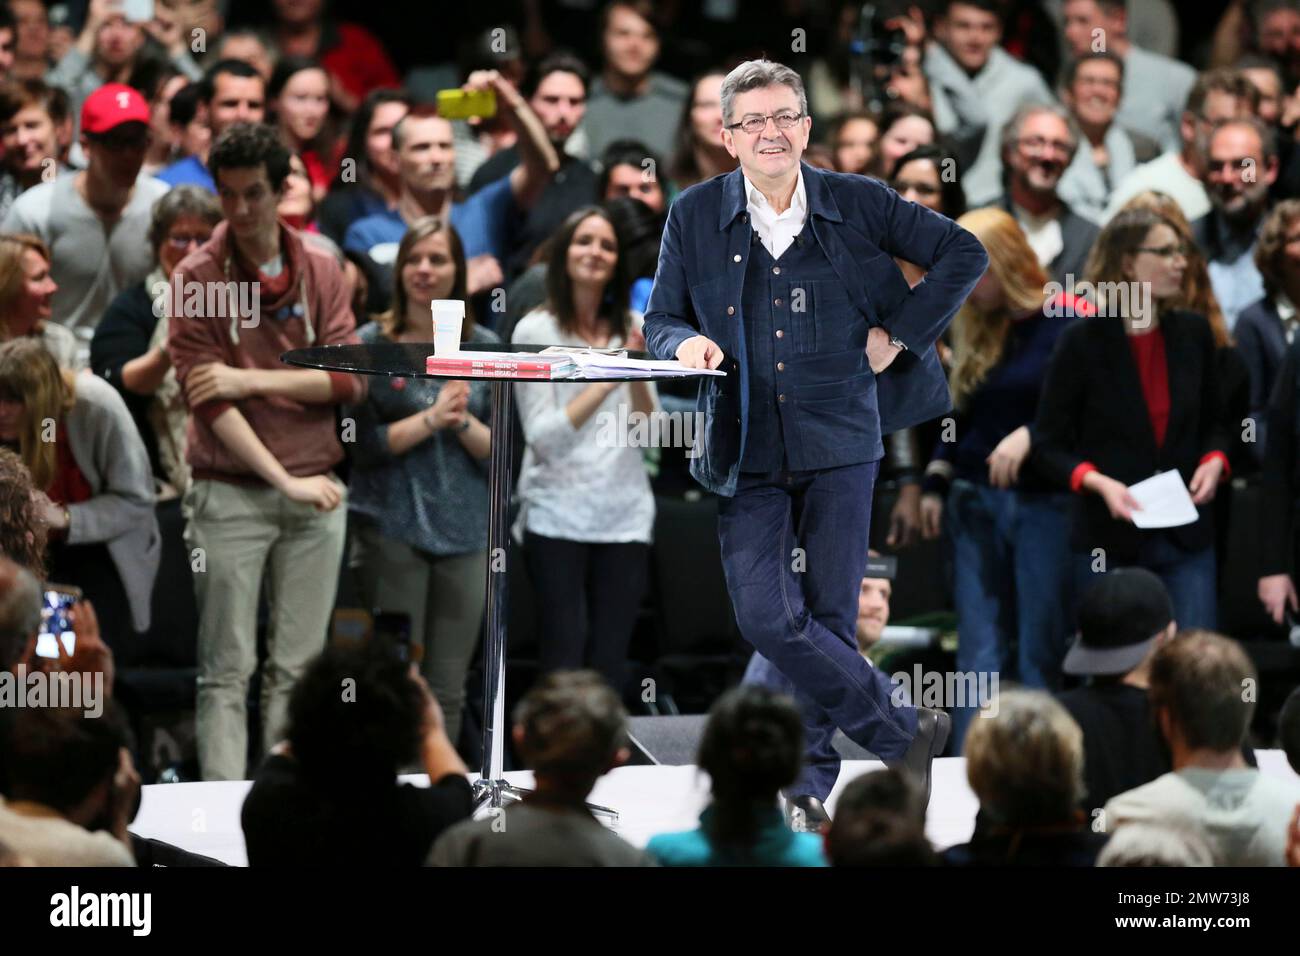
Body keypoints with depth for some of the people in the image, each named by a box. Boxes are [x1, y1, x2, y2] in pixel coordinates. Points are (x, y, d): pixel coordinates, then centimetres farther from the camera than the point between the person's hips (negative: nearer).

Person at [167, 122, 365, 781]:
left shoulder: (321, 271, 7)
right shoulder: (197, 277, -4)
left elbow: (351, 379, 0)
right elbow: (206, 397, -10)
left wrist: (252, 380, -12)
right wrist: (285, 480, -14)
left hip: (315, 491, 3)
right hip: (231, 494, -3)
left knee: (299, 668, 5)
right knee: (227, 672, -3)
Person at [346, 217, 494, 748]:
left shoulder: (484, 347, 9)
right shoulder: (372, 342, 1)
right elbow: (362, 442, -6)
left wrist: (463, 422, -11)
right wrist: (431, 419, -13)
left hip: (466, 528, 3)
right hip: (392, 525, -3)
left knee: (448, 691, 4)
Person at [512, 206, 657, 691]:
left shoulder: (632, 328, 11)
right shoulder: (535, 331, -2)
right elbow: (542, 436, -10)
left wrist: (640, 374, -11)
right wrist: (605, 383, -19)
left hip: (624, 516, 4)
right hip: (558, 515, -4)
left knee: (609, 664, 3)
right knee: (564, 660, -7)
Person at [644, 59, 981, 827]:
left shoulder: (858, 204, 2)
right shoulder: (695, 217, 5)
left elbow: (965, 255, 9)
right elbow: (662, 319, 13)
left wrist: (898, 332, 2)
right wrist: (686, 343, -10)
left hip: (839, 442, 0)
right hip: (748, 449, 1)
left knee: (828, 616, -1)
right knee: (766, 617, -12)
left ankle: (807, 776, 15)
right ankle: (905, 734, 1)